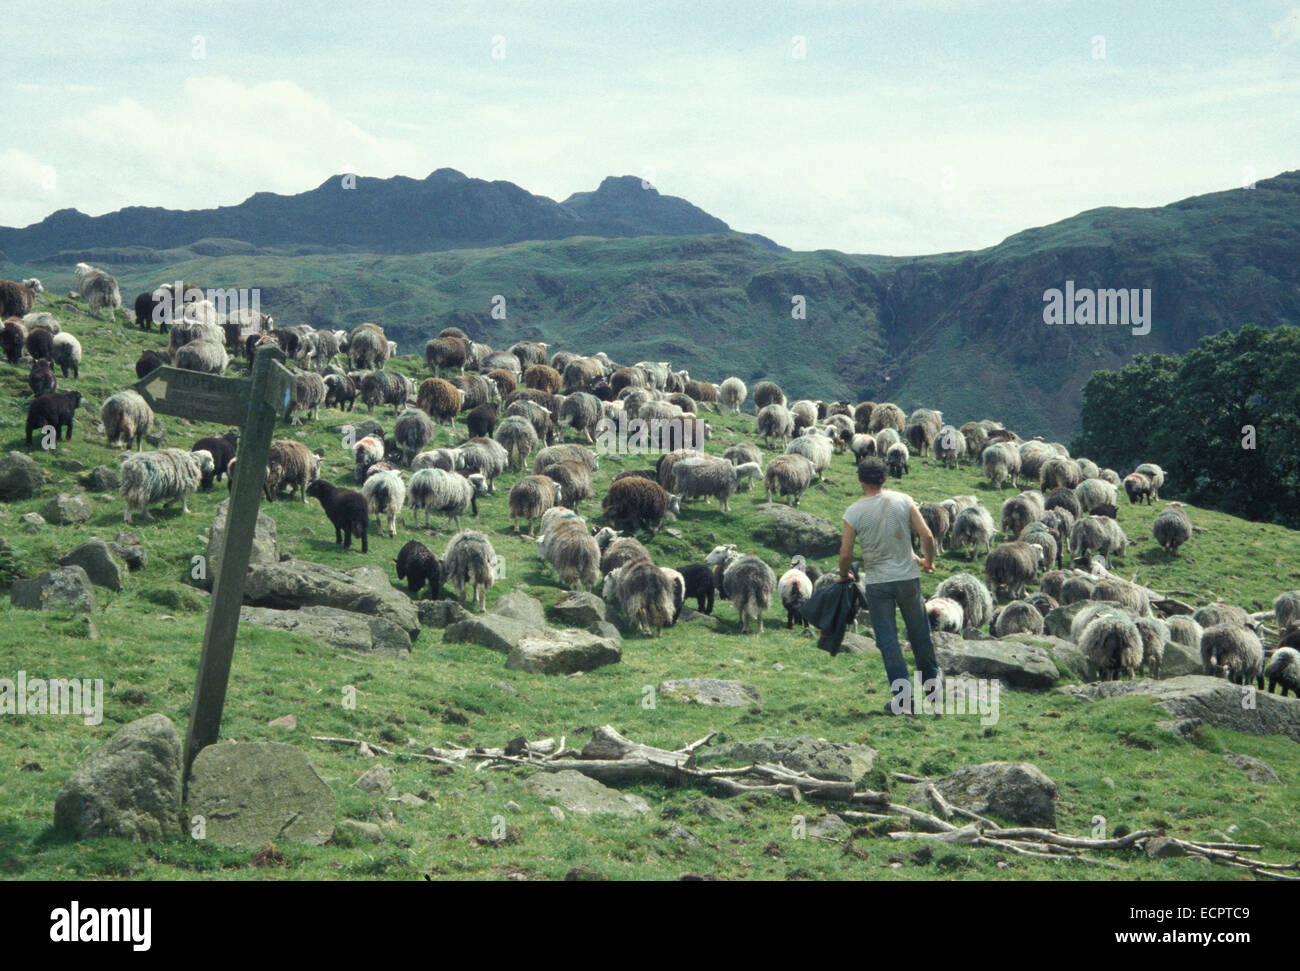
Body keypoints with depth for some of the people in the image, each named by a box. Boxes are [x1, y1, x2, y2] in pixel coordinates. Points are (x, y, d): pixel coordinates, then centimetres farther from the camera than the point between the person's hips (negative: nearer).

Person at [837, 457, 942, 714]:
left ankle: (903, 697, -1)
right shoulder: (903, 501, -5)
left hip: (876, 582, -2)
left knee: (887, 638, 4)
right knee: (918, 631, 21)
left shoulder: (853, 513, -10)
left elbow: (846, 553, -8)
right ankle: (931, 677, 37)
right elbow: (927, 536, -7)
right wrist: (928, 561, 12)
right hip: (907, 577, 2)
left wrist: (843, 576, 12)